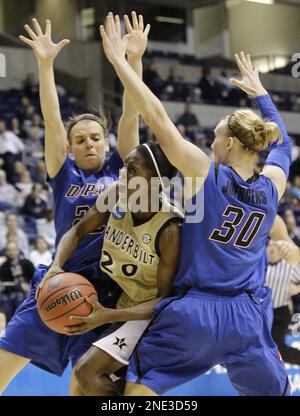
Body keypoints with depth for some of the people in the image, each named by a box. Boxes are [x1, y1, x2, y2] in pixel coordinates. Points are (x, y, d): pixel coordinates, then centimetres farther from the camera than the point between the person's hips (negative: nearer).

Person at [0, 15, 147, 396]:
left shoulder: (119, 169, 7)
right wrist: (45, 64, -13)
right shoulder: (64, 174, 7)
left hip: (106, 290, -1)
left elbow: (130, 117, -2)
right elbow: (52, 121, -3)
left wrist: (134, 60, -12)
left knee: (85, 386, -5)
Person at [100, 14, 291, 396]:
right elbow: (281, 142, 27)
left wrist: (119, 60, -3)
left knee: (139, 387, 9)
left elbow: (157, 117, -9)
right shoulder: (273, 186, 4)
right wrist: (259, 92, 40)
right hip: (246, 318, 4)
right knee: (276, 391, 16)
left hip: (192, 311, -3)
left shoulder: (206, 174, -8)